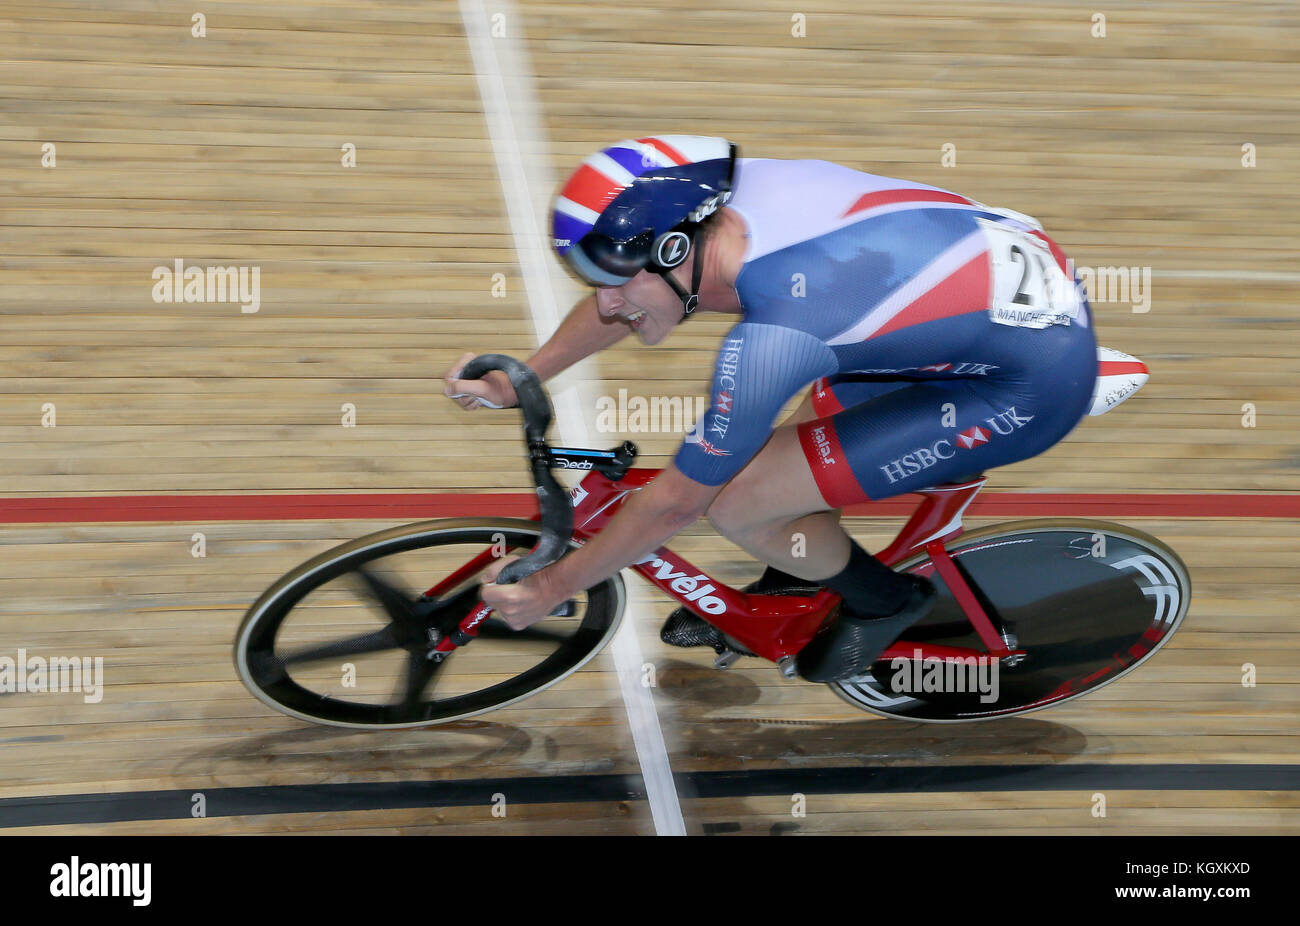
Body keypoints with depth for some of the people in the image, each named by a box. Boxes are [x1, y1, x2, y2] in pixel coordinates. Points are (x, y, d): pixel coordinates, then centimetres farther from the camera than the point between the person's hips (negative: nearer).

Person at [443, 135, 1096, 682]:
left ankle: (884, 601, 17)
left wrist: (552, 589, -2)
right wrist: (516, 381, 20)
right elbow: (627, 293, 13)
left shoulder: (771, 338, -29)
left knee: (734, 503, -10)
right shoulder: (736, 191, -8)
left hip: (1034, 384, -8)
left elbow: (676, 503, -15)